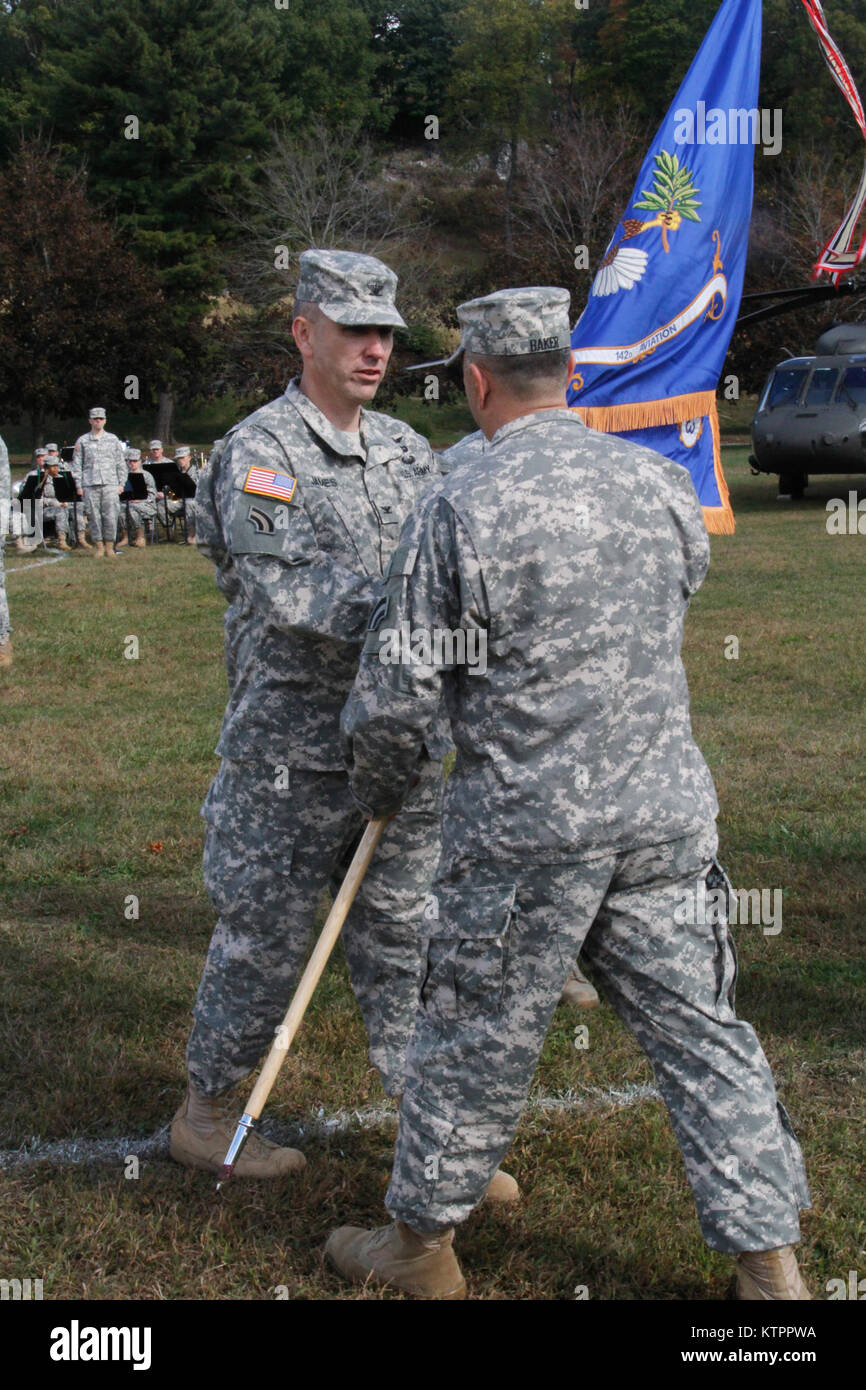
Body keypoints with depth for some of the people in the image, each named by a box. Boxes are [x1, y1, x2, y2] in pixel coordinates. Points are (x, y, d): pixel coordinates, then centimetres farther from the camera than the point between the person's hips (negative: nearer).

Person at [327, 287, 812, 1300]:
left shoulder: (458, 512, -13)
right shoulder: (662, 485, 1)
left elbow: (395, 699, -10)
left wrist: (377, 788, 11)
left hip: (524, 834, -4)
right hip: (664, 813, 4)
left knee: (474, 1041, 12)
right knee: (699, 1033, 12)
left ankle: (421, 1245, 31)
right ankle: (768, 1263, 19)